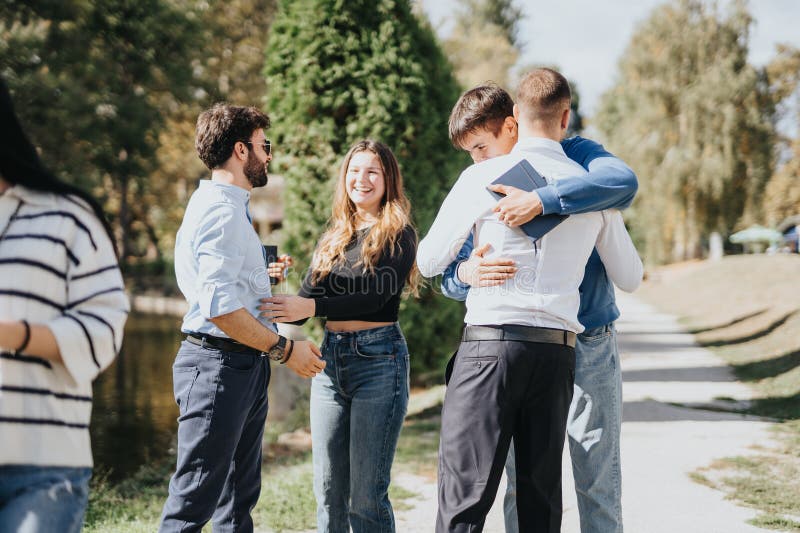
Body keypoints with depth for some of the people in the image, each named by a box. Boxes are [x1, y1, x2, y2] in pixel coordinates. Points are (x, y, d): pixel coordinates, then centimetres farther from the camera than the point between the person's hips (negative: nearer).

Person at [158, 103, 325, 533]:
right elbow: (218, 305, -25)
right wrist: (285, 349, -20)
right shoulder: (221, 210, -15)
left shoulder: (224, 206, 19)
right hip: (219, 363, -11)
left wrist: (264, 276, 27)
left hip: (244, 365, 11)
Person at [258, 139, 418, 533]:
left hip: (378, 360, -6)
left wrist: (311, 307, -27)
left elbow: (376, 296, -16)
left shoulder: (398, 235, -3)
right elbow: (307, 298, 8)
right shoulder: (333, 237, 15)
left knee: (366, 493, -3)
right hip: (330, 359, 6)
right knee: (328, 490, 9)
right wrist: (279, 304, -14)